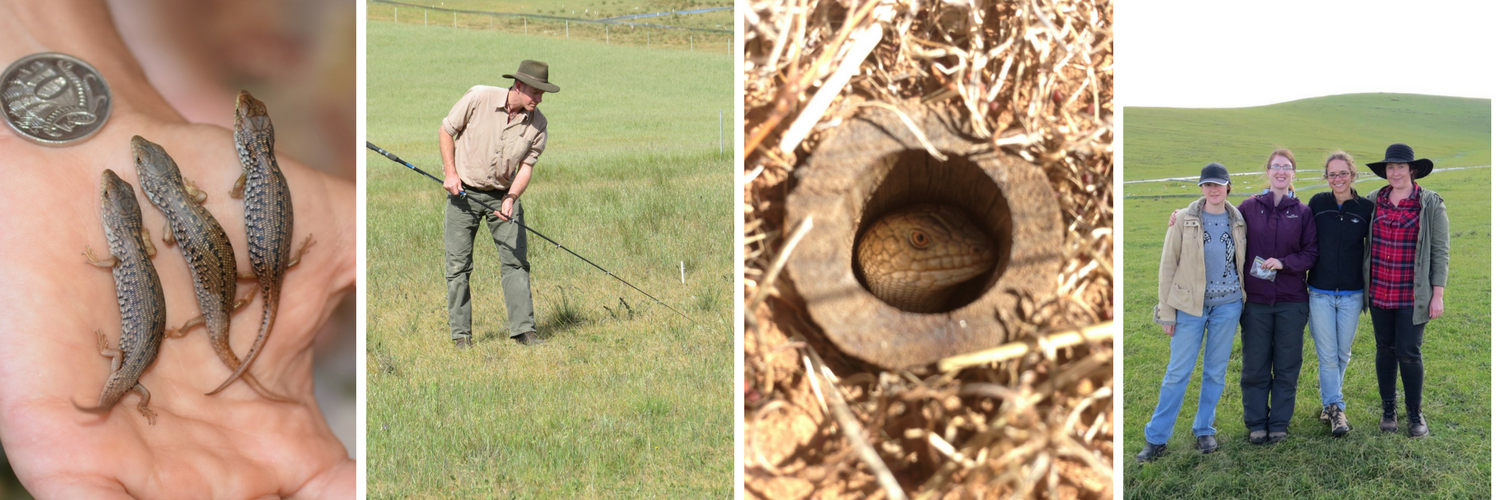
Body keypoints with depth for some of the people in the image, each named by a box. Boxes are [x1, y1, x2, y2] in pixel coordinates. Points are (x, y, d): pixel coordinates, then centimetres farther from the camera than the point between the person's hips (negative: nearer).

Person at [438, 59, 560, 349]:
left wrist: (511, 198, -23)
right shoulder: (478, 98, -14)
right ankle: (461, 334, 7)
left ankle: (524, 330, 1)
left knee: (516, 260, -3)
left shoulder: (538, 123, -7)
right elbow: (446, 130, -3)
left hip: (503, 195, 2)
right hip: (464, 192, -2)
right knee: (458, 264, -2)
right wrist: (450, 173, -10)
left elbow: (527, 166, -6)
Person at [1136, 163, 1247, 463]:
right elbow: (1168, 265, -3)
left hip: (1227, 304, 2)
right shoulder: (1185, 220, -5)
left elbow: (1241, 261, 14)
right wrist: (1166, 311, -4)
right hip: (1190, 304, -2)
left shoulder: (1237, 221, 3)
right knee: (1178, 371, -1)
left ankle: (1204, 430, 24)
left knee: (1216, 371, 9)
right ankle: (1156, 438, 6)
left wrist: (1244, 301, 9)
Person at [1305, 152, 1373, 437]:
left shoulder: (1366, 208, -2)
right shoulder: (1317, 204, -2)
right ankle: (1335, 408, 5)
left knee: (1342, 354, 10)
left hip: (1352, 295, 1)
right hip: (1320, 293, -1)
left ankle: (1330, 401, 30)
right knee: (1327, 355, -2)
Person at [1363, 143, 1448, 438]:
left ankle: (1415, 413, 15)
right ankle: (1388, 409, 24)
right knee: (1384, 350, 10)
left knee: (1409, 353, -3)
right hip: (1379, 293, 3)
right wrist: (1362, 286, 9)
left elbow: (1440, 253, -5)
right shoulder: (1373, 202, 3)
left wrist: (1437, 295, -9)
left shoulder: (1431, 205, -5)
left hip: (1413, 296, -3)